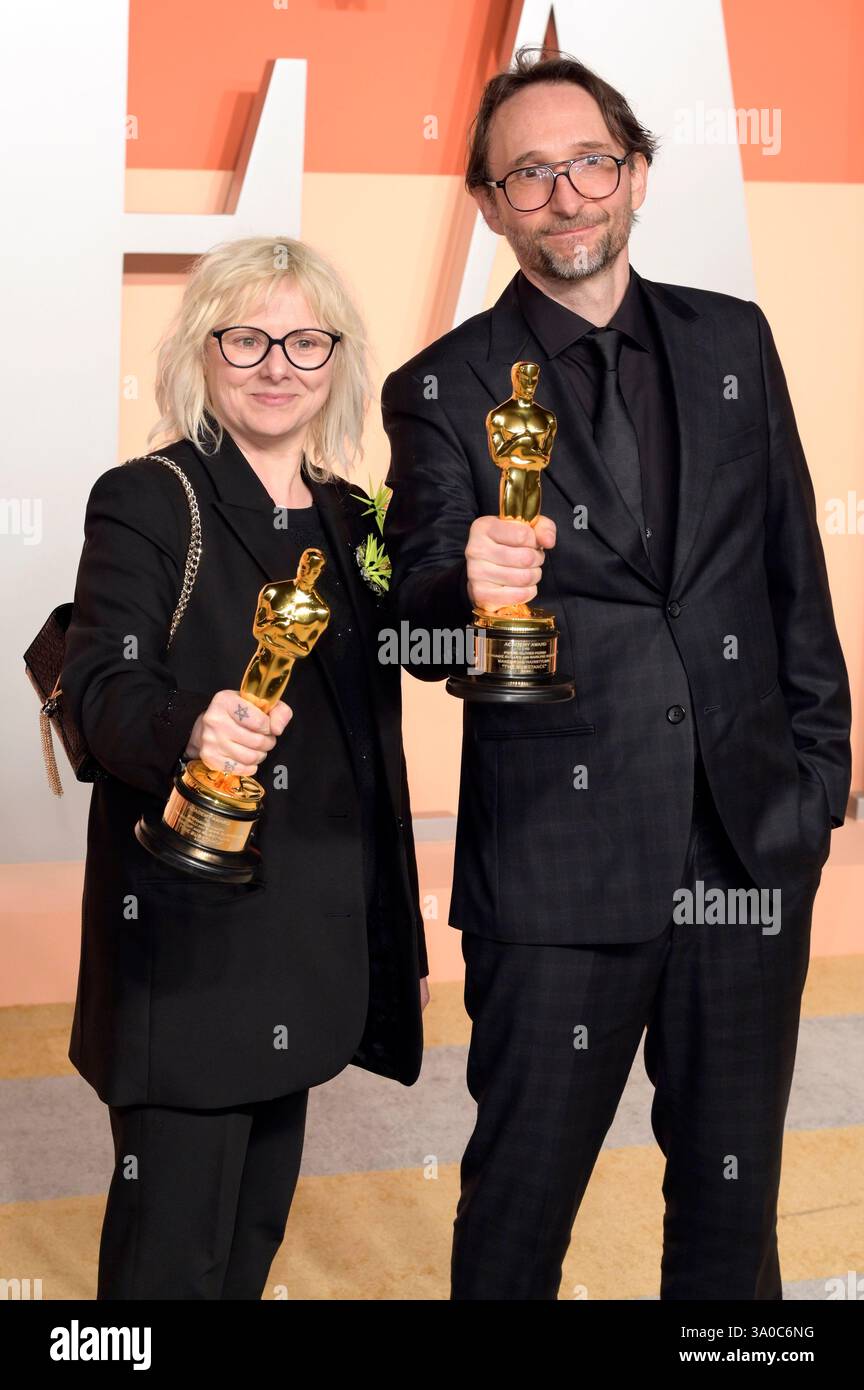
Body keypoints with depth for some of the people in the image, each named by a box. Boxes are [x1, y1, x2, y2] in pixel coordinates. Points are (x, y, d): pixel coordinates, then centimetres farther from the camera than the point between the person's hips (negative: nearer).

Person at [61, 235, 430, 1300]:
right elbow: (101, 685, -18)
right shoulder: (145, 502, -6)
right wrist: (190, 731, -40)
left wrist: (396, 929, 16)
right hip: (189, 925, -6)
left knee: (258, 1220, 17)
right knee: (176, 1246, -2)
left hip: (318, 927, 6)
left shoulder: (351, 519, 12)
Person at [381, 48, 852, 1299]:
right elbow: (418, 629, -10)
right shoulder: (444, 391, -2)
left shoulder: (734, 340, 8)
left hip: (754, 843, 3)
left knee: (734, 1196, 18)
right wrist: (470, 587, -32)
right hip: (558, 860, -3)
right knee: (521, 1203, 9)